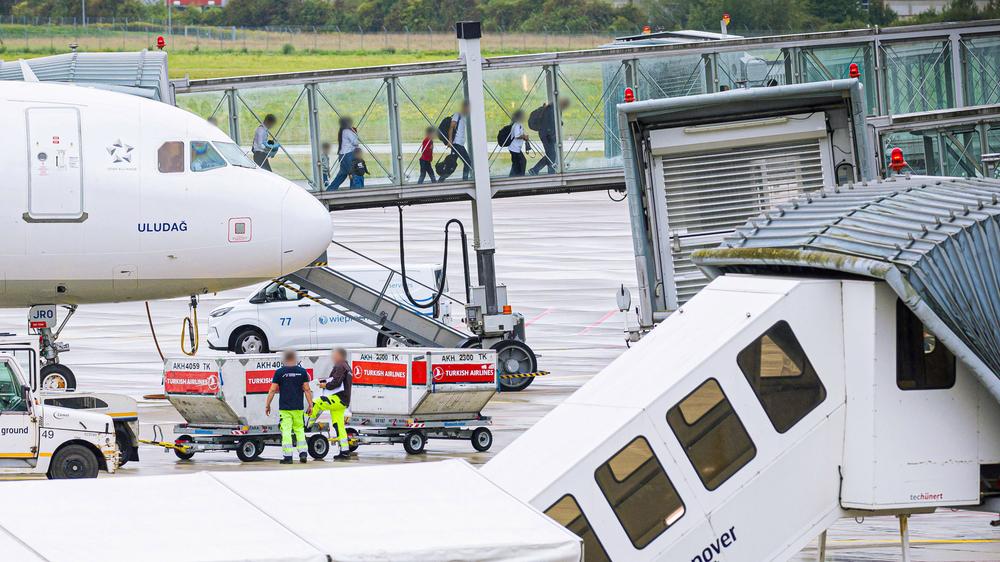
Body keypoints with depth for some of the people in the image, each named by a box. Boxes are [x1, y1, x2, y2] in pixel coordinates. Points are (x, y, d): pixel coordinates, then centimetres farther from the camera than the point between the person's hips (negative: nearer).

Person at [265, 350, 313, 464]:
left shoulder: (279, 372, -2)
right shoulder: (302, 371, 3)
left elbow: (272, 390, -3)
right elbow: (307, 390, 1)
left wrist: (267, 405, 5)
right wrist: (310, 405, 7)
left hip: (284, 408, -2)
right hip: (298, 407, 2)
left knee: (286, 431, -2)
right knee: (299, 430, 14)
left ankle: (288, 456, -6)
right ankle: (303, 453, 4)